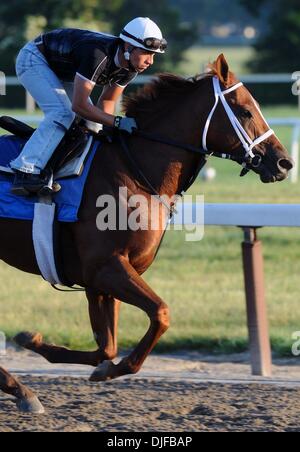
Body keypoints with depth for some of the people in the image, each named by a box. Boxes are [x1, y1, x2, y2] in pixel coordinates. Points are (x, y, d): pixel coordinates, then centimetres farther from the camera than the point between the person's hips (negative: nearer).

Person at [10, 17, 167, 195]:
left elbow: (108, 100, -1)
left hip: (62, 70, 9)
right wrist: (117, 122, -39)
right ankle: (26, 172, -32)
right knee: (62, 114, -26)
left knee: (91, 122, 6)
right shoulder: (98, 55, -40)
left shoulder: (131, 68, -14)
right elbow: (79, 105, -38)